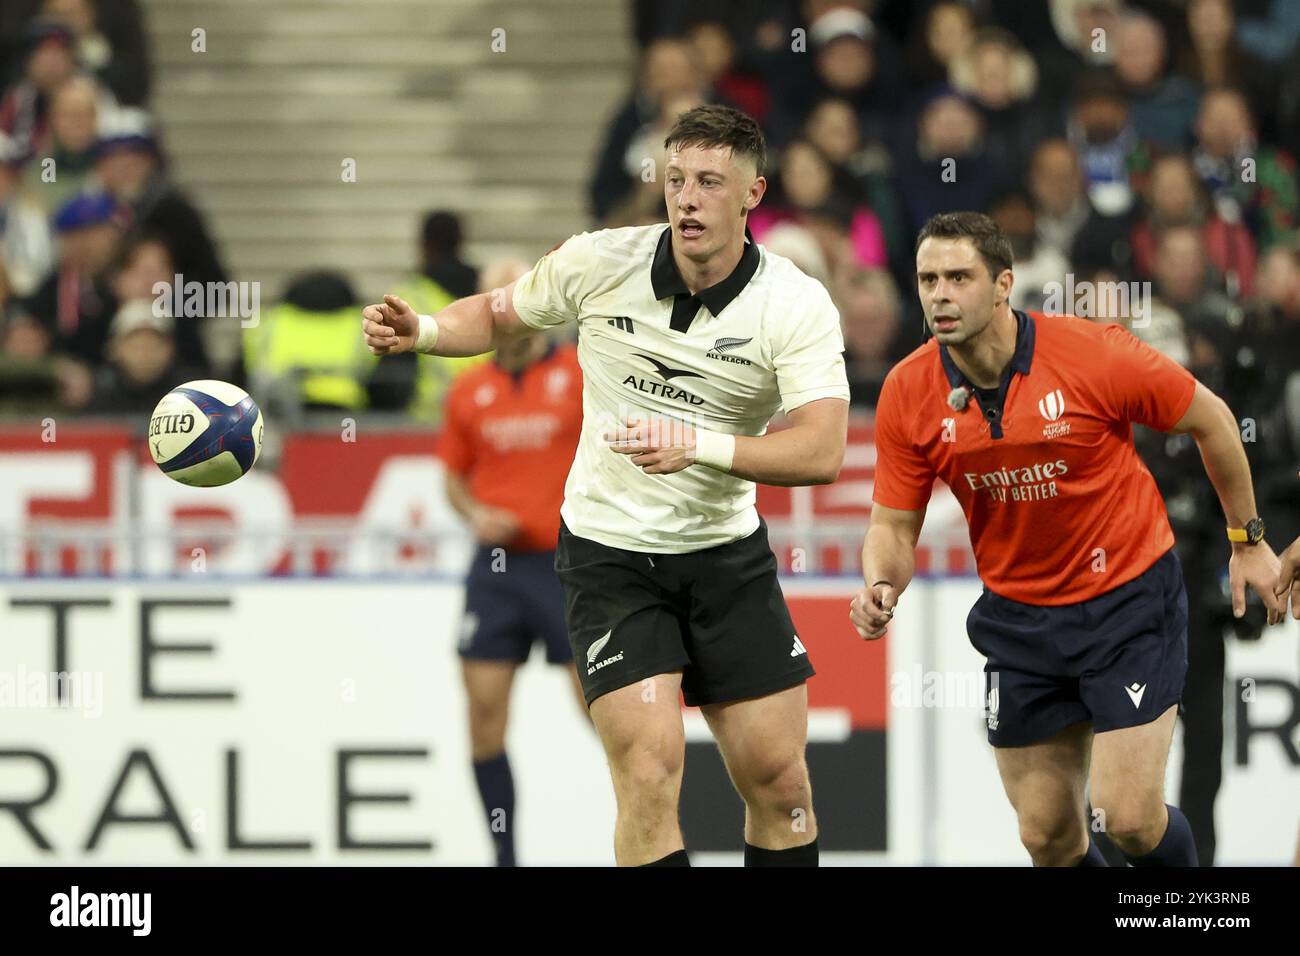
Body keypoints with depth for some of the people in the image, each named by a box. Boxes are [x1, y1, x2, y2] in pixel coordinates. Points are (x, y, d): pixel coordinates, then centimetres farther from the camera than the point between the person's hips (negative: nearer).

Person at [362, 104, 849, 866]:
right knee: (650, 769, -17)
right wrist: (419, 331, -11)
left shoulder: (798, 305, -13)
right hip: (610, 552, -1)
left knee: (781, 782, 2)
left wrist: (699, 445, -37)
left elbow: (821, 453, -24)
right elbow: (499, 315, 9)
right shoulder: (600, 262, -10)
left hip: (728, 555, 1)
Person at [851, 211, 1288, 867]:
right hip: (1018, 617, 3)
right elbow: (894, 524, -1)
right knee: (1048, 838, 4)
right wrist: (881, 586, -24)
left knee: (1128, 818, -12)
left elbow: (1209, 420, -5)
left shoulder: (1092, 354, -20)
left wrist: (1247, 541, 4)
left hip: (1130, 597, -3)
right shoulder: (907, 394, -11)